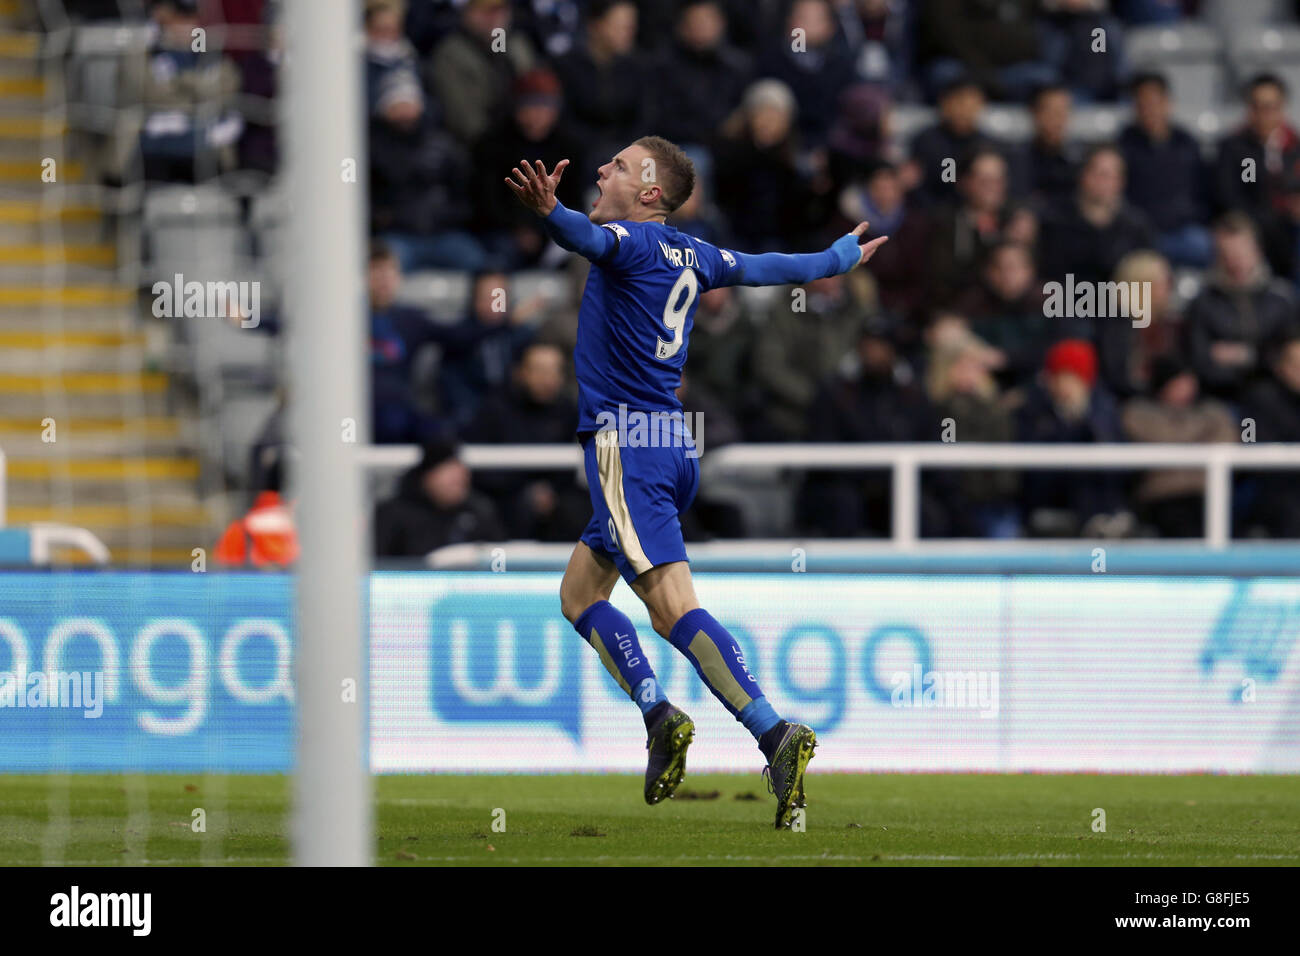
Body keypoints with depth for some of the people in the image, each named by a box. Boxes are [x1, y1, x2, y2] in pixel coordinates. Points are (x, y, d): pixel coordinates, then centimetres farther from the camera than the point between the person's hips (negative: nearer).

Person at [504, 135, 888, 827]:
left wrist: (548, 213, -54)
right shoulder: (693, 256, 14)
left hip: (627, 449, -9)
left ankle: (775, 735, -29)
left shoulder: (634, 242, -9)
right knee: (579, 593, 19)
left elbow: (590, 238, -33)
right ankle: (658, 715, 8)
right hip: (674, 449, 9)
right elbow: (771, 269, 30)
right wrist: (843, 255, 48)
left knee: (673, 607, -18)